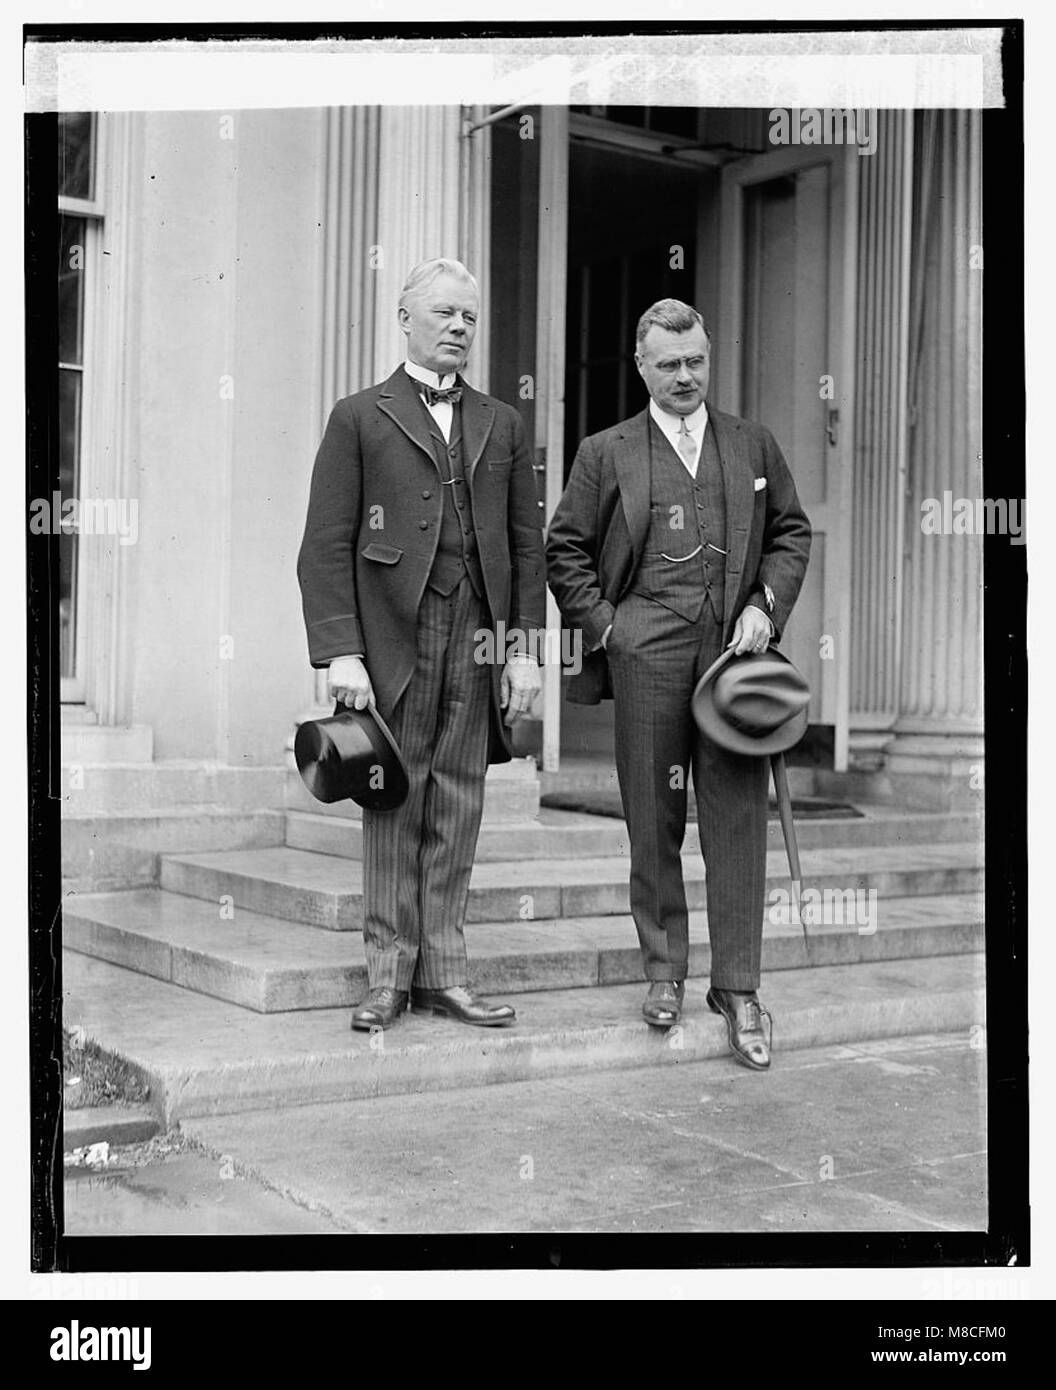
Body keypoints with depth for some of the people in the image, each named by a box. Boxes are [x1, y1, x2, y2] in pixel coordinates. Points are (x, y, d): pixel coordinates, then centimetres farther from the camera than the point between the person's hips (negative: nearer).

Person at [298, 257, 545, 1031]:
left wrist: (525, 648, 4)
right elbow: (326, 546, -1)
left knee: (457, 808, 5)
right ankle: (389, 975, 9)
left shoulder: (502, 424, 17)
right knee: (393, 804, 1)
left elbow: (528, 545, 14)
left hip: (478, 634, 3)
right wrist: (340, 652, -10)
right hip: (393, 635, -3)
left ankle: (443, 974, 12)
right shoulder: (360, 418, 6)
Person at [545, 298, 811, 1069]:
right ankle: (665, 971, 21)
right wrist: (606, 627, -1)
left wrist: (766, 605, 1)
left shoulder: (754, 445, 13)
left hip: (736, 650, 1)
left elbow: (792, 532, 16)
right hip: (647, 655, -1)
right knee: (653, 822, 6)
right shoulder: (605, 454, 7)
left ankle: (739, 990, 6)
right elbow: (565, 552, 9)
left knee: (738, 819, -1)